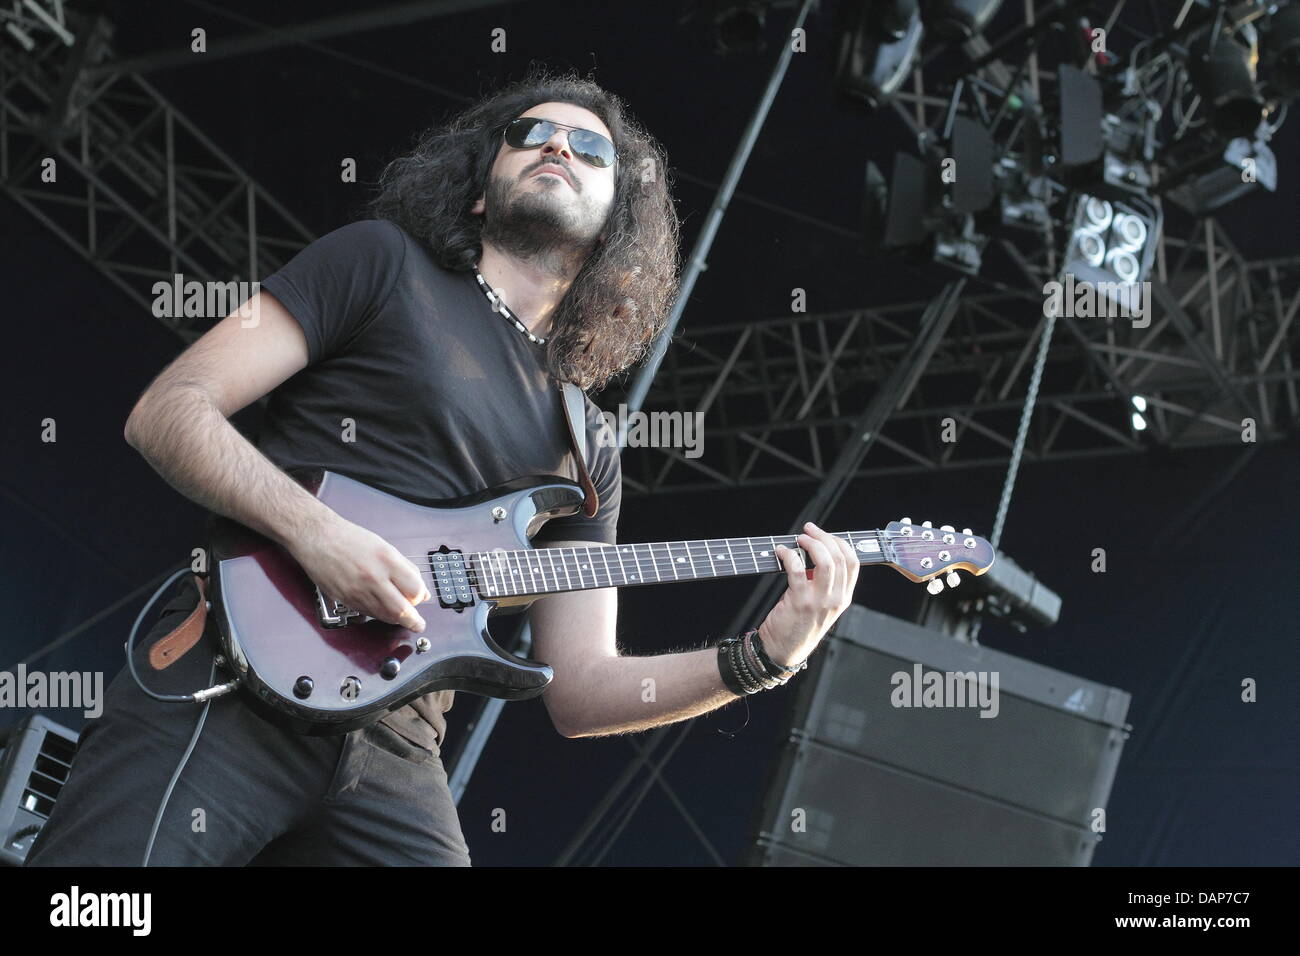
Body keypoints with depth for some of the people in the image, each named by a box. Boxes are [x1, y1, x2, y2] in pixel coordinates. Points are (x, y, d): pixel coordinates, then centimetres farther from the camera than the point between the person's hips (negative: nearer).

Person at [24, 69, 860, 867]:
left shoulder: (586, 447, 21)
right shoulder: (383, 263, 10)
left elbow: (579, 690, 15)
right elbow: (168, 411, 1)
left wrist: (763, 658, 1)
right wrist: (315, 530, -14)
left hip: (392, 755, 5)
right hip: (229, 684, -4)